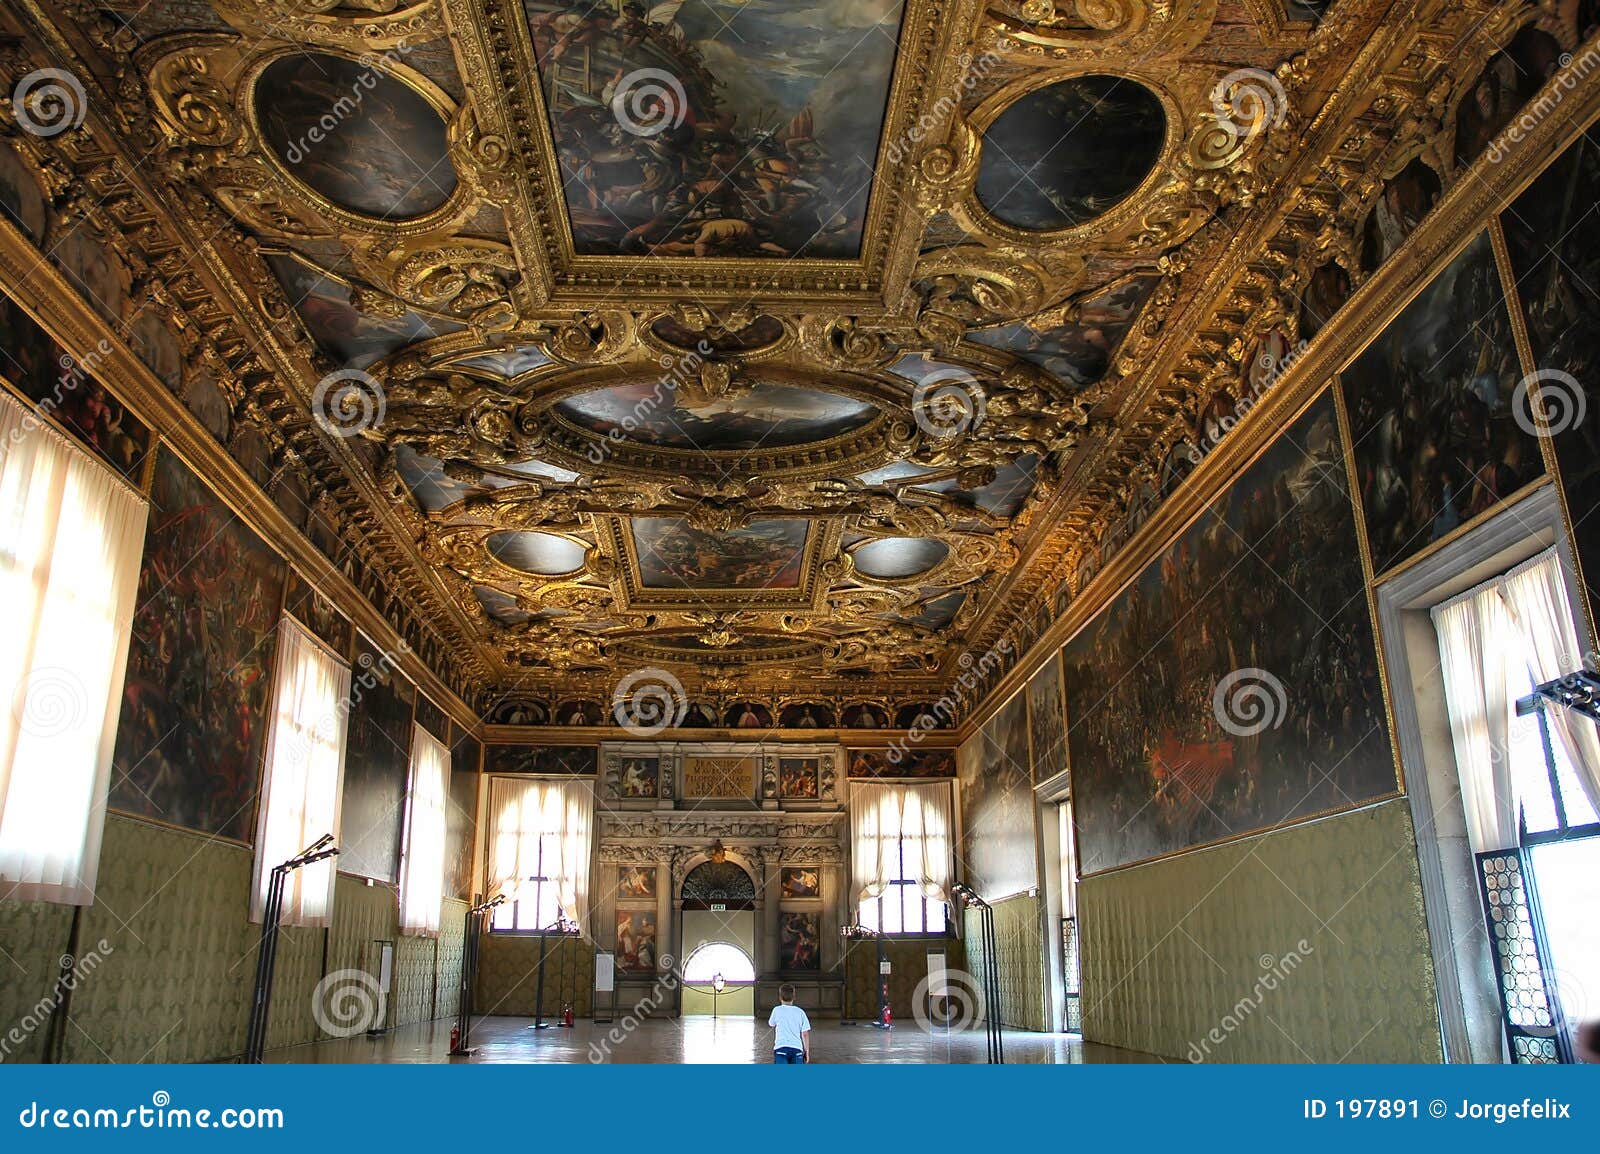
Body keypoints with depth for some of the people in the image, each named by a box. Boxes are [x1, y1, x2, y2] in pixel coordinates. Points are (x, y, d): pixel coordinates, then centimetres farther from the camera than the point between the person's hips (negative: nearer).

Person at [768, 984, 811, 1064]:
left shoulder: (777, 1010, 3)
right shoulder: (800, 1012, 7)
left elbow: (771, 1024, 22)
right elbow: (805, 1034, 7)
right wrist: (807, 1051, 15)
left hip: (781, 1048, -2)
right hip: (797, 1048, 2)